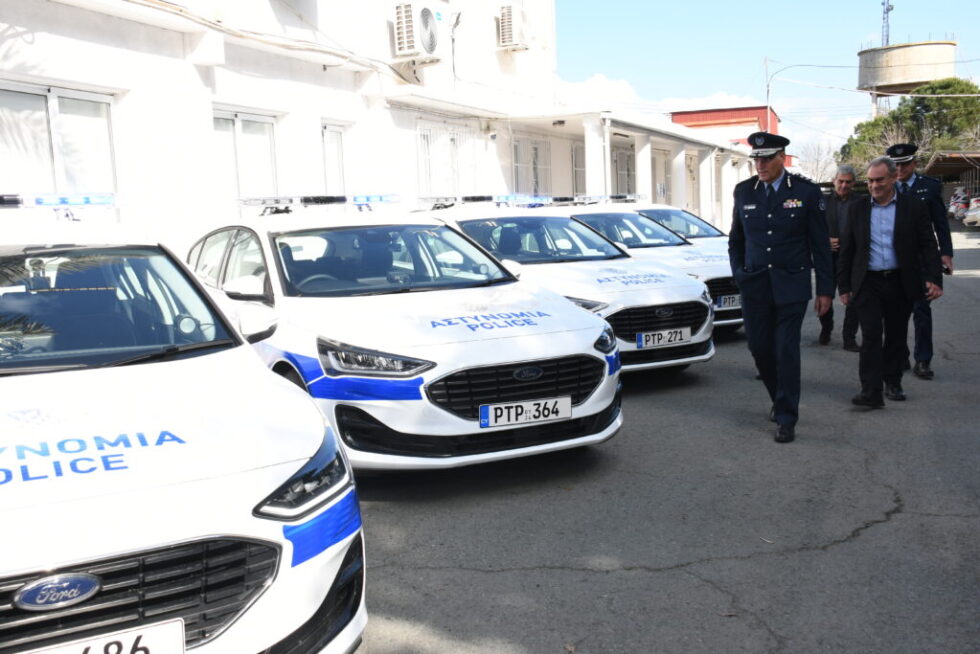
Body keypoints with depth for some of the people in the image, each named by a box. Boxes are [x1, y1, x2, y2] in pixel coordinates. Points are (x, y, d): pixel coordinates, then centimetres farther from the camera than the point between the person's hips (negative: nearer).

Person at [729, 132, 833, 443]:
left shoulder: (806, 191, -3)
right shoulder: (743, 191, 5)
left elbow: (820, 244, 0)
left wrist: (825, 289, -2)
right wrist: (738, 275, 7)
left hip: (791, 285, -3)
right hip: (754, 286, 3)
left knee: (787, 352, -4)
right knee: (760, 348, 8)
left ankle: (786, 418, 7)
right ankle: (780, 399, 33)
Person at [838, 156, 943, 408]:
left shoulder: (914, 208, 2)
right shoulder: (857, 209, 5)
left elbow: (928, 246, 1)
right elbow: (846, 250, 7)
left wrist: (934, 279, -10)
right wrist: (844, 286, 5)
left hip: (901, 283, 1)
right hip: (868, 283, 0)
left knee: (896, 336, 10)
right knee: (871, 334, -10)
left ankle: (892, 382, 27)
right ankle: (871, 391, -12)